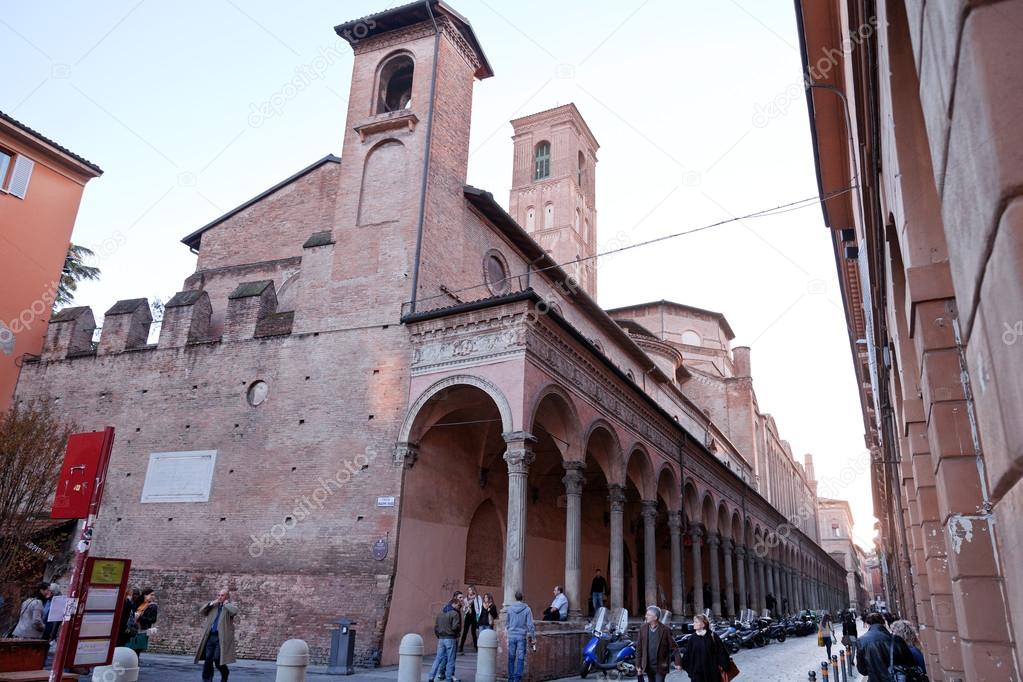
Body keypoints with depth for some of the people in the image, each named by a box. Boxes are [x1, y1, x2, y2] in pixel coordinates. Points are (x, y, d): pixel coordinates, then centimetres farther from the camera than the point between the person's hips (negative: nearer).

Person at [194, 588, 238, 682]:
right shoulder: (213, 606, 20)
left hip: (222, 638, -5)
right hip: (210, 636, 5)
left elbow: (234, 611, -20)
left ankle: (224, 674, 19)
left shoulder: (231, 605, 2)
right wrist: (211, 603, 3)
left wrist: (226, 603, -7)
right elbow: (201, 612, 14)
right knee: (208, 659, 0)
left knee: (217, 659, -7)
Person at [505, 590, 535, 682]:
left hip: (512, 636, 2)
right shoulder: (527, 609, -7)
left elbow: (507, 623, 10)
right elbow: (530, 625, -8)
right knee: (520, 659, 4)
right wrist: (533, 637, -1)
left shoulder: (510, 608, -1)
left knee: (511, 658, 11)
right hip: (522, 636, -2)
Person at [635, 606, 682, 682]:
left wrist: (678, 662, -12)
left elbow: (673, 647, -6)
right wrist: (638, 665, 1)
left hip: (661, 666, -4)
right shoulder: (643, 629, -1)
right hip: (648, 666, 4)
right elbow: (639, 648, 3)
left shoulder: (665, 629, -9)